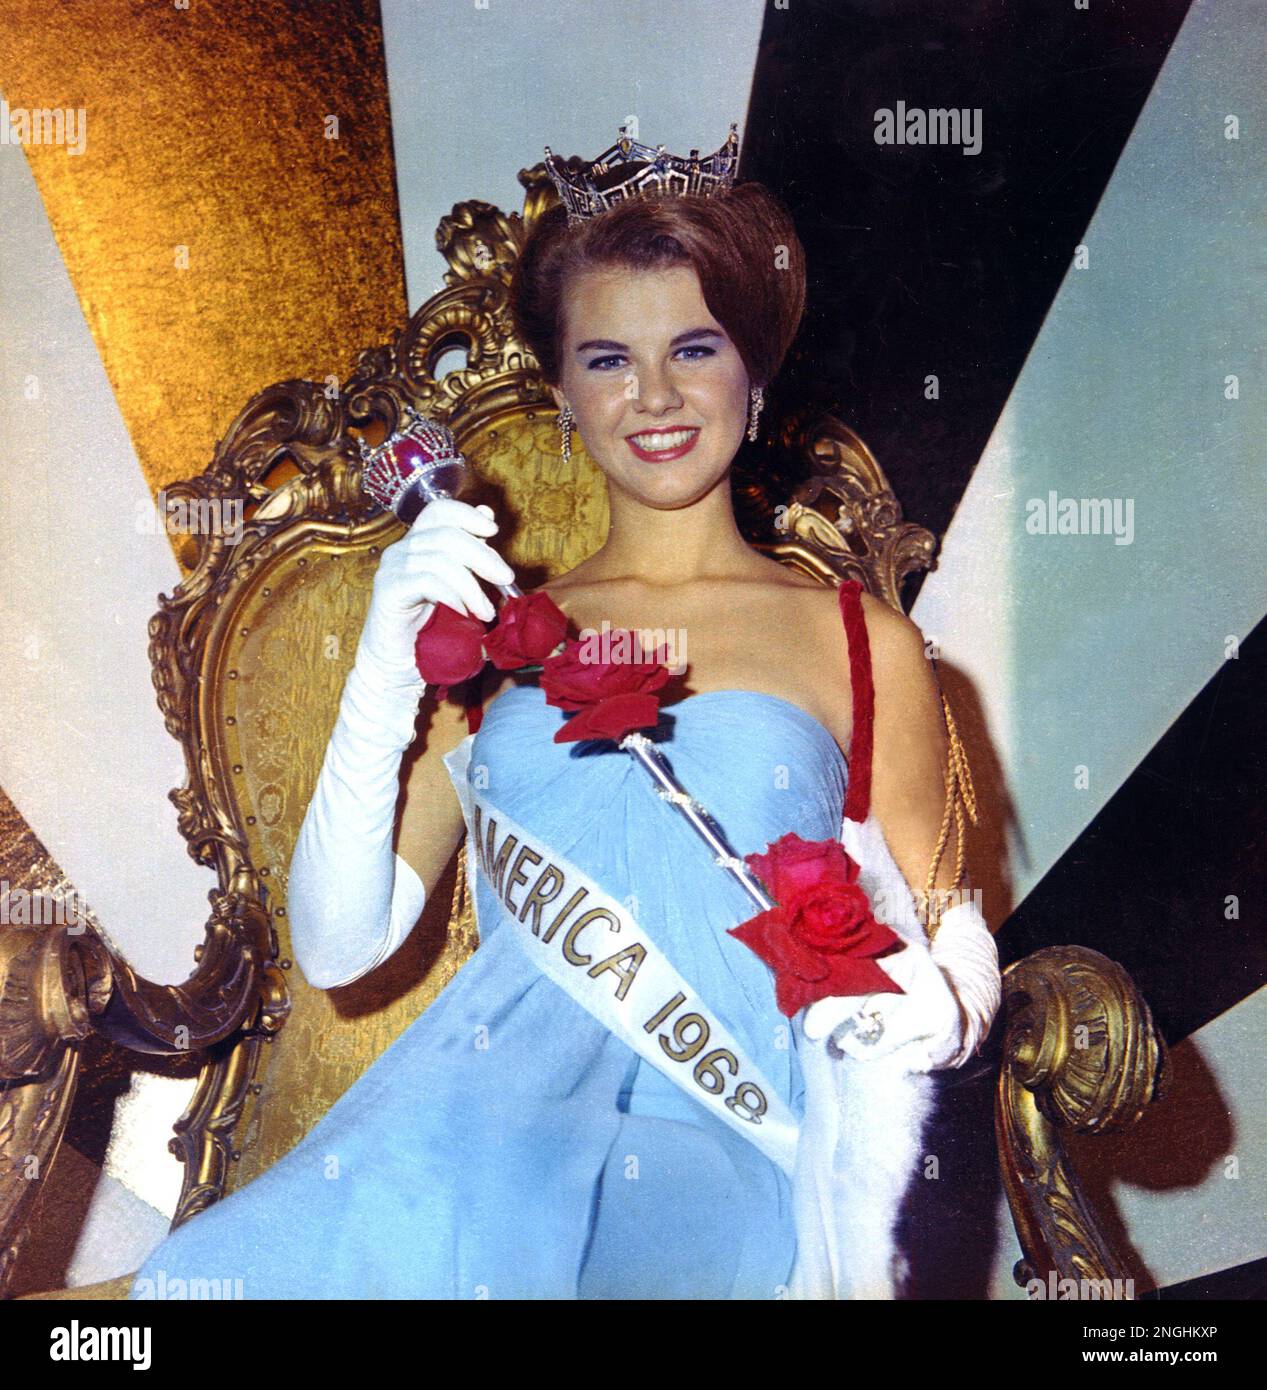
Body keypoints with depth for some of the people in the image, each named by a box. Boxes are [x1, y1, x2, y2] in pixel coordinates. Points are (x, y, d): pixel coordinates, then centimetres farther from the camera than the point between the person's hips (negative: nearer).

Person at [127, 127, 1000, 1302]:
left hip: (728, 1133, -1)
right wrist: (384, 684, -1)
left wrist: (937, 1012, -9)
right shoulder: (492, 638, 16)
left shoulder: (865, 643, 13)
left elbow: (944, 943, 15)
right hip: (489, 1107, 2)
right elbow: (337, 947, 11)